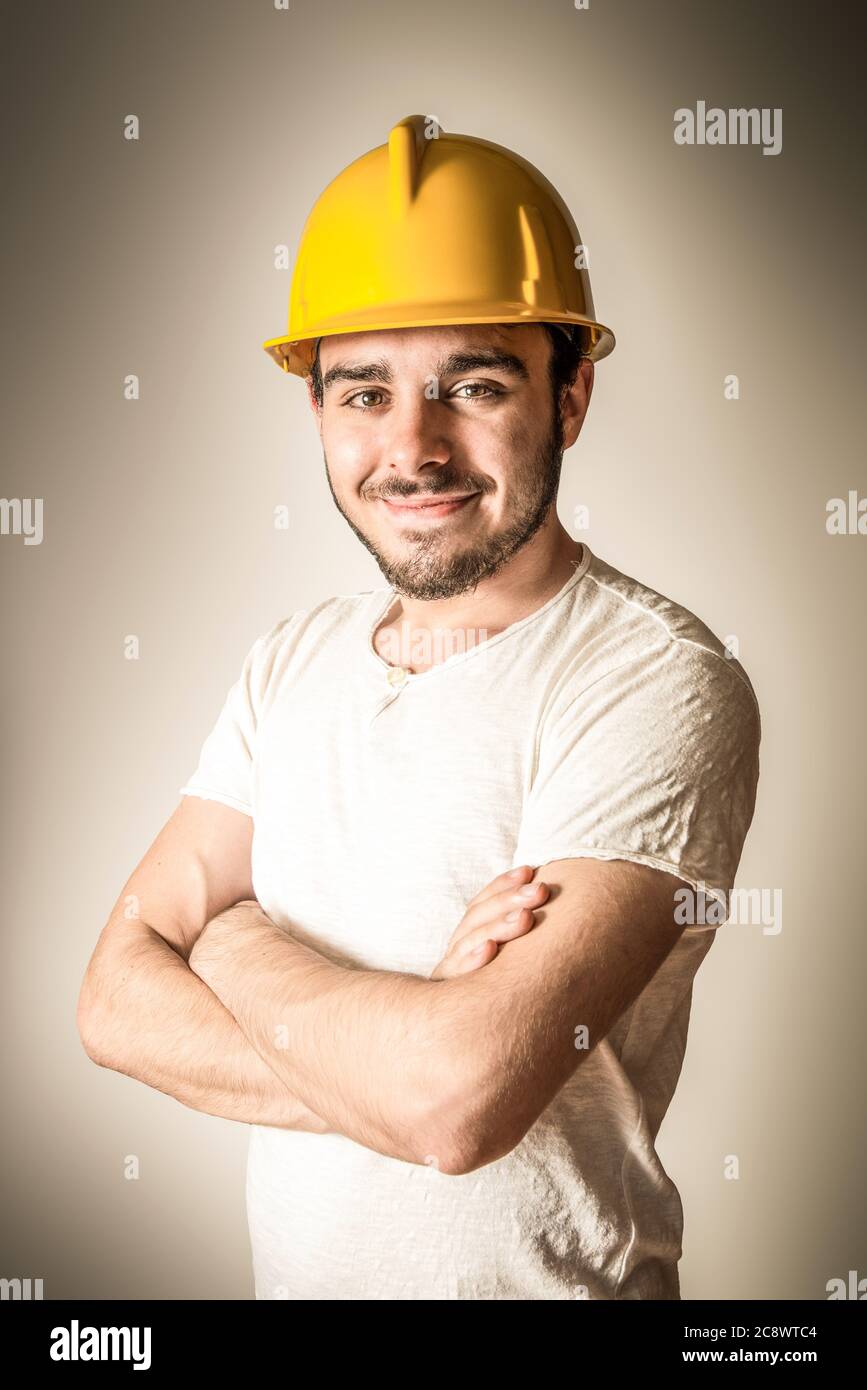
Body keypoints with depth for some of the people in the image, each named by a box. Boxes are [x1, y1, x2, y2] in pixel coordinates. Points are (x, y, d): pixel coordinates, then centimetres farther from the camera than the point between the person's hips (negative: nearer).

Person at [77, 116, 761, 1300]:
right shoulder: (295, 659, -2)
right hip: (286, 1268, 5)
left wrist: (235, 941, -14)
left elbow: (460, 1098, -31)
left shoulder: (659, 684, -23)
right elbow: (117, 997, -7)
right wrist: (399, 1045, -23)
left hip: (549, 1275, -5)